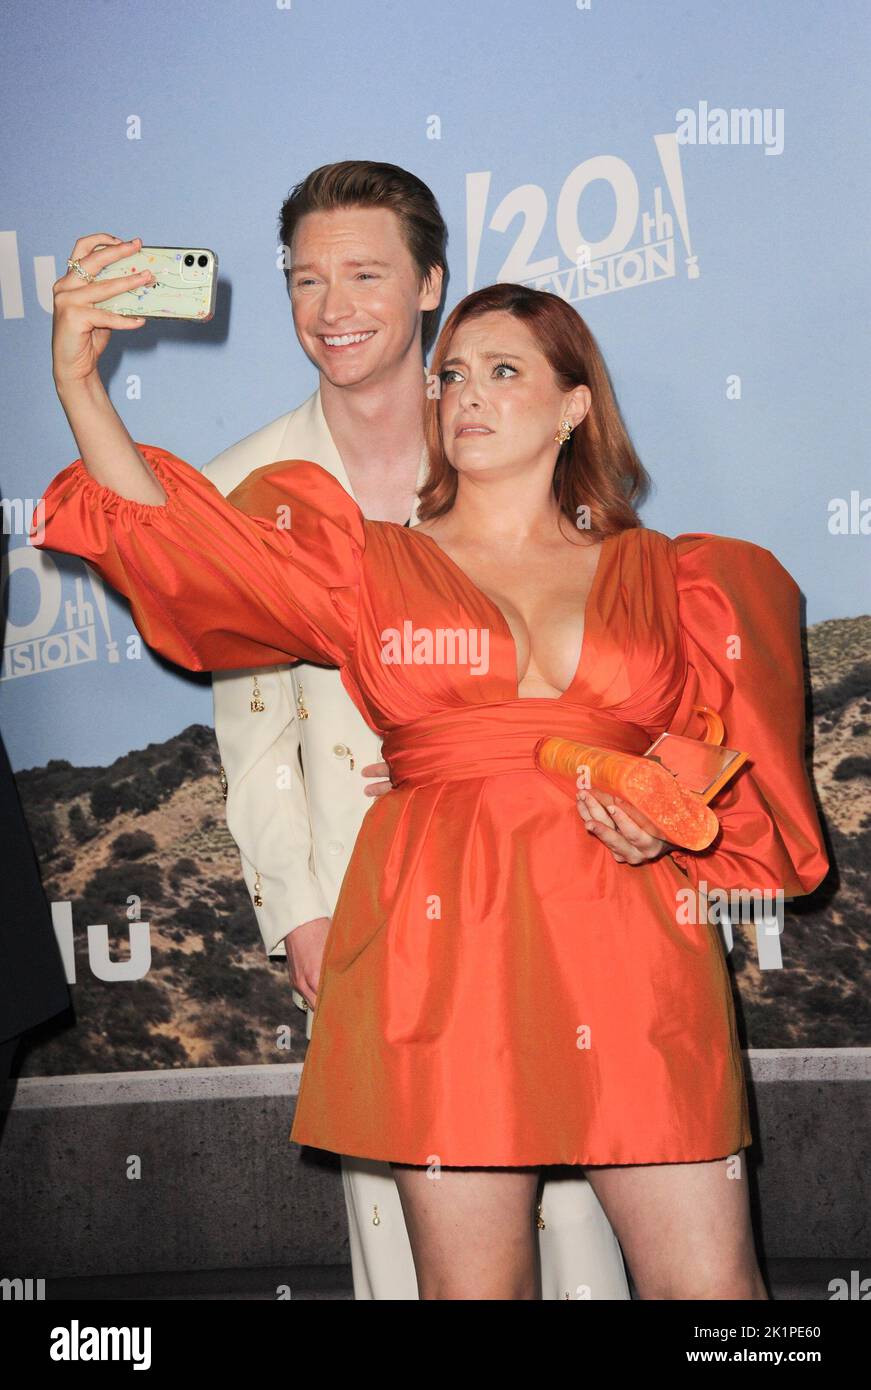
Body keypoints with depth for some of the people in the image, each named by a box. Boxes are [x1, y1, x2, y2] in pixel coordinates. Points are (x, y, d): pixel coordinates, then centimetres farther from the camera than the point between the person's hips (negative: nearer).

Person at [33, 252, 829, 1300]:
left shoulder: (665, 578, 15)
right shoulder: (371, 566, 13)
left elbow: (737, 779, 17)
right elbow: (180, 542, 2)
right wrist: (79, 380, -6)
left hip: (632, 951, 1)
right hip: (443, 950, 0)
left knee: (712, 1283, -1)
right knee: (472, 1285, 2)